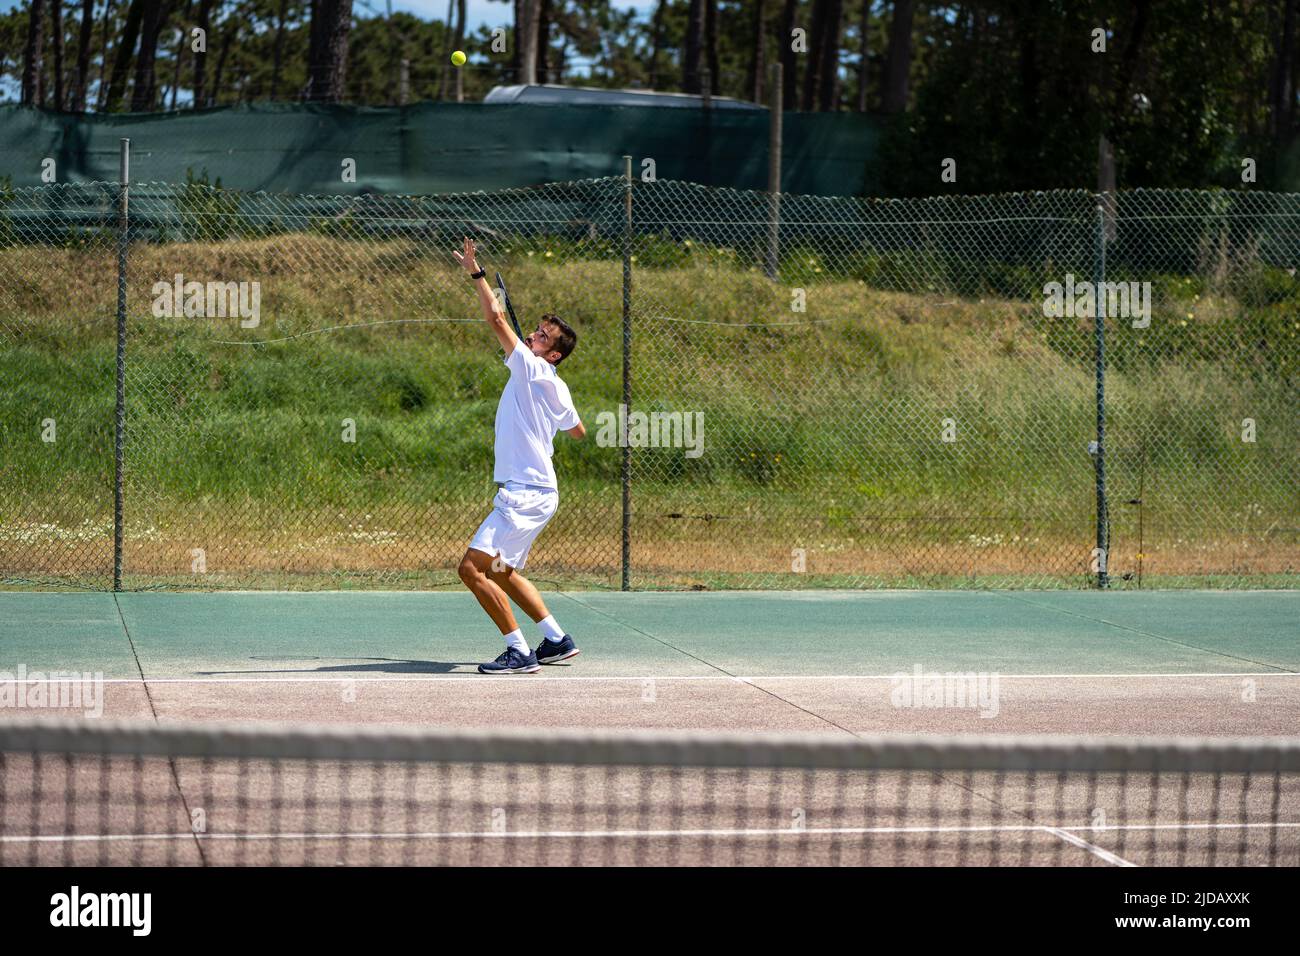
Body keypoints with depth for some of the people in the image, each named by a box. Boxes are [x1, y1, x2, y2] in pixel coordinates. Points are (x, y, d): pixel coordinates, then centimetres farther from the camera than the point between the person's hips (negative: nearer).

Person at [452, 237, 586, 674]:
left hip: (526, 494, -10)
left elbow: (496, 318, -17)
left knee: (472, 567, -16)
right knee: (502, 573, 22)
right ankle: (557, 641, 27)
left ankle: (519, 651, -13)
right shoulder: (556, 390, 13)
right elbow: (577, 429, 32)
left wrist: (475, 272, -11)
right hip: (529, 493, 10)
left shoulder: (535, 370, -12)